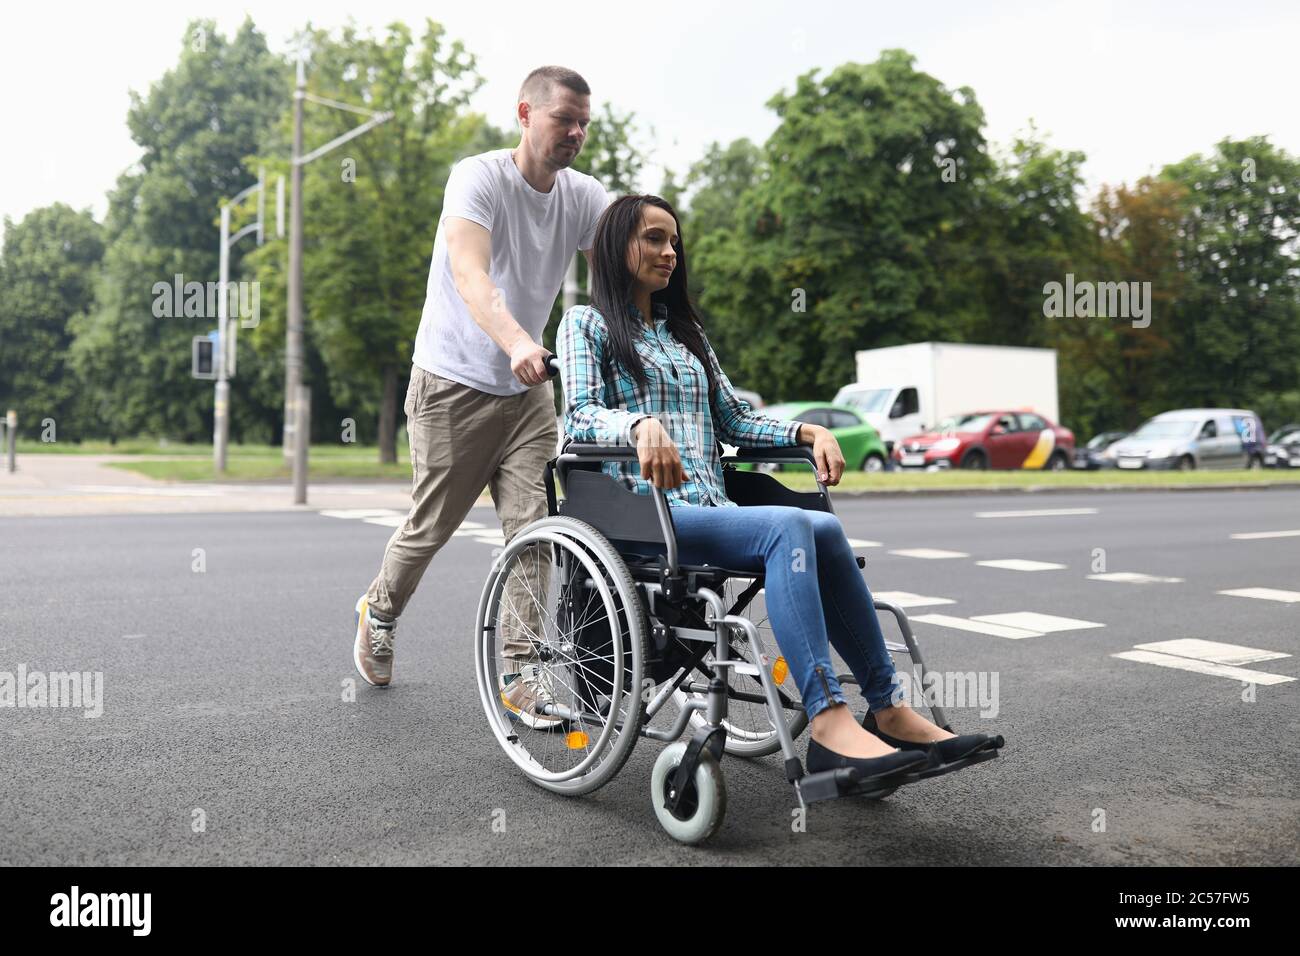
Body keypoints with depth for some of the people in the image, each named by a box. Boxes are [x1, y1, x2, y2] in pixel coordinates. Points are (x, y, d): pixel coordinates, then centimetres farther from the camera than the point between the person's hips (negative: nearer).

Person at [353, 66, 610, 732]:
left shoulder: (585, 197, 0)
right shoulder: (479, 178, -15)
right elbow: (469, 275, -33)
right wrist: (517, 342, -51)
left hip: (528, 388, 4)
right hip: (454, 382, -4)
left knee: (534, 527, -6)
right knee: (432, 525, 5)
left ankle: (522, 675, 2)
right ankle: (380, 612, 35)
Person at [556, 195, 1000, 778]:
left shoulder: (685, 331, 28)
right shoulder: (586, 324, 9)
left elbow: (732, 419, 25)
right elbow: (581, 415, -8)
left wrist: (807, 432, 8)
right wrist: (640, 424, -30)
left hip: (710, 509, 6)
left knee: (823, 529, -24)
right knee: (788, 527, -31)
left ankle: (887, 710, -22)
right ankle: (829, 722, -37)